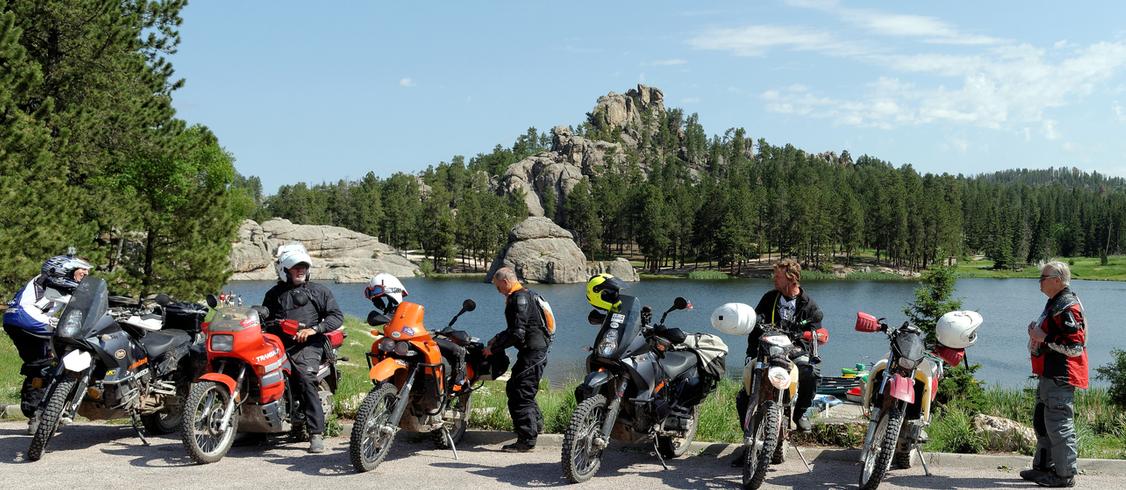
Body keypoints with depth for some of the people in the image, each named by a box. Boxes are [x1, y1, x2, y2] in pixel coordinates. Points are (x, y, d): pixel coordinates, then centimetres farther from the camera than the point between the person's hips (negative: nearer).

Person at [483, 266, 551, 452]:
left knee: (520, 395, -7)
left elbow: (517, 332, -23)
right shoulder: (525, 294, 16)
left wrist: (493, 348, -15)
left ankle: (526, 439, -3)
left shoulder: (520, 298, -16)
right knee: (513, 388, 23)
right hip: (535, 351, 11)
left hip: (532, 353, -11)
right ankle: (536, 422, 34)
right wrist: (498, 338, 13)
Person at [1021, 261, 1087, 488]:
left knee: (1059, 425, -6)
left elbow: (1075, 347, -24)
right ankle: (1043, 467, 29)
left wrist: (1043, 338, -20)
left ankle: (1065, 475, 1)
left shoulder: (1067, 307, -18)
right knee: (1042, 423, 18)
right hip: (1049, 375, 11)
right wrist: (1037, 333, 16)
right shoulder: (1055, 303, 16)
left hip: (1060, 377, -11)